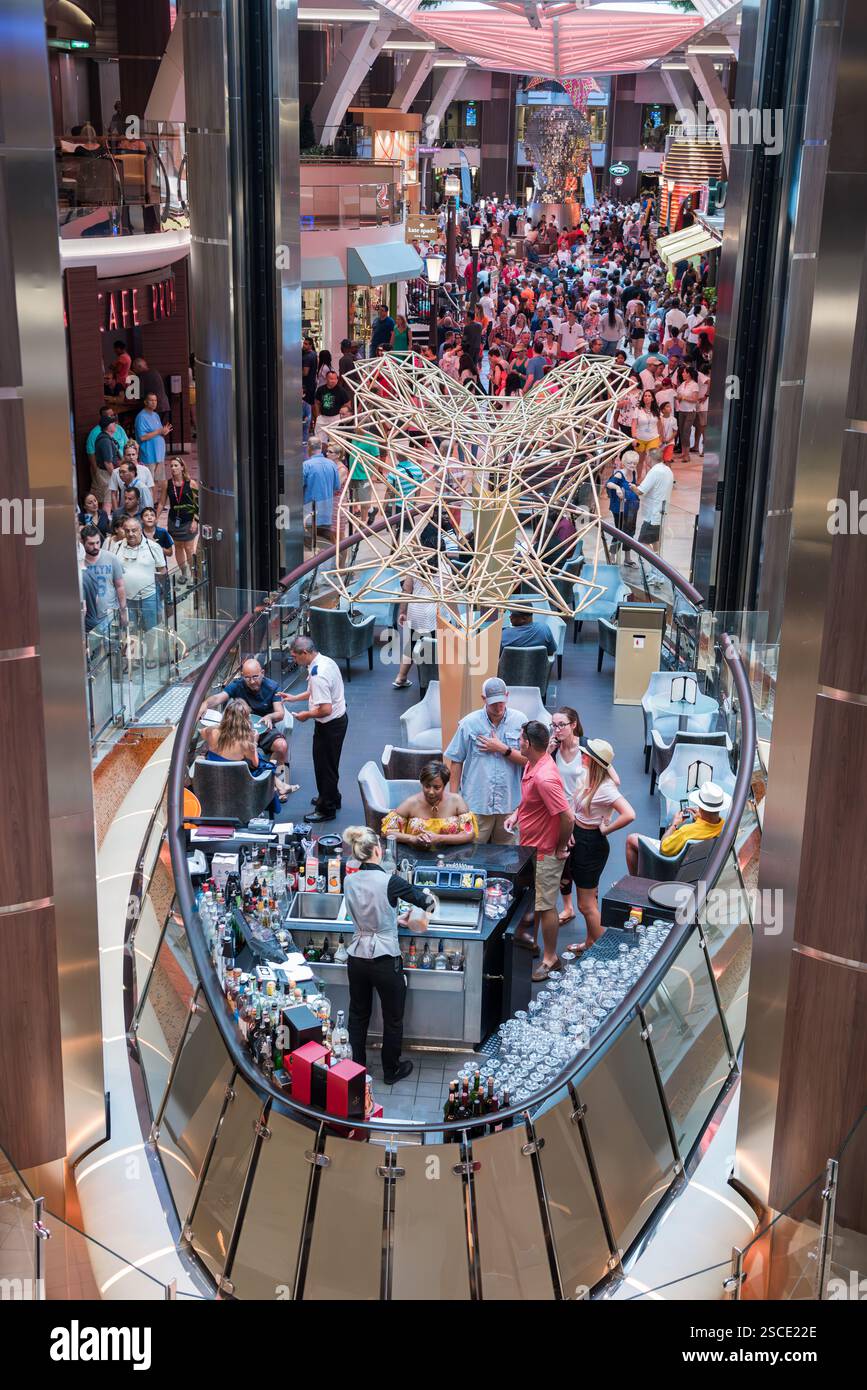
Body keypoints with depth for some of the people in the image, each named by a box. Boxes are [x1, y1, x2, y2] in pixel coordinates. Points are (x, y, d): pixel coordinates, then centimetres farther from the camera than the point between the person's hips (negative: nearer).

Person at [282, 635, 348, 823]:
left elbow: (325, 709, -32)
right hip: (339, 718, 10)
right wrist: (294, 697, 18)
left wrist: (307, 715, -14)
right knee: (329, 763, 25)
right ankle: (331, 798, 43)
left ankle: (326, 809, 19)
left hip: (329, 725, -10)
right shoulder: (326, 661, 1)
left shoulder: (318, 675, -30)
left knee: (324, 765, 5)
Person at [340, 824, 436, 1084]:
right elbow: (428, 903, -11)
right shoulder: (389, 881, -20)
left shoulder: (350, 881, -3)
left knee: (358, 1015, 20)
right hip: (385, 960, -5)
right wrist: (428, 898, 11)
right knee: (393, 1019, 15)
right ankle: (391, 1071, 29)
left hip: (357, 958, 5)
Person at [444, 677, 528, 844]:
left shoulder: (519, 721, 0)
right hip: (476, 805, -1)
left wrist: (503, 749, -13)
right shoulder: (469, 723, -3)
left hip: (509, 804, 1)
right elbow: (456, 762, 3)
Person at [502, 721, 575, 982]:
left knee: (545, 906, 4)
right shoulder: (532, 765, 0)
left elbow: (567, 817, -30)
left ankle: (550, 959, 18)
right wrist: (517, 813, 3)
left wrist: (561, 848, -17)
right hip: (529, 847, 10)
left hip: (544, 853, -10)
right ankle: (528, 939, 41)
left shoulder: (545, 778, -31)